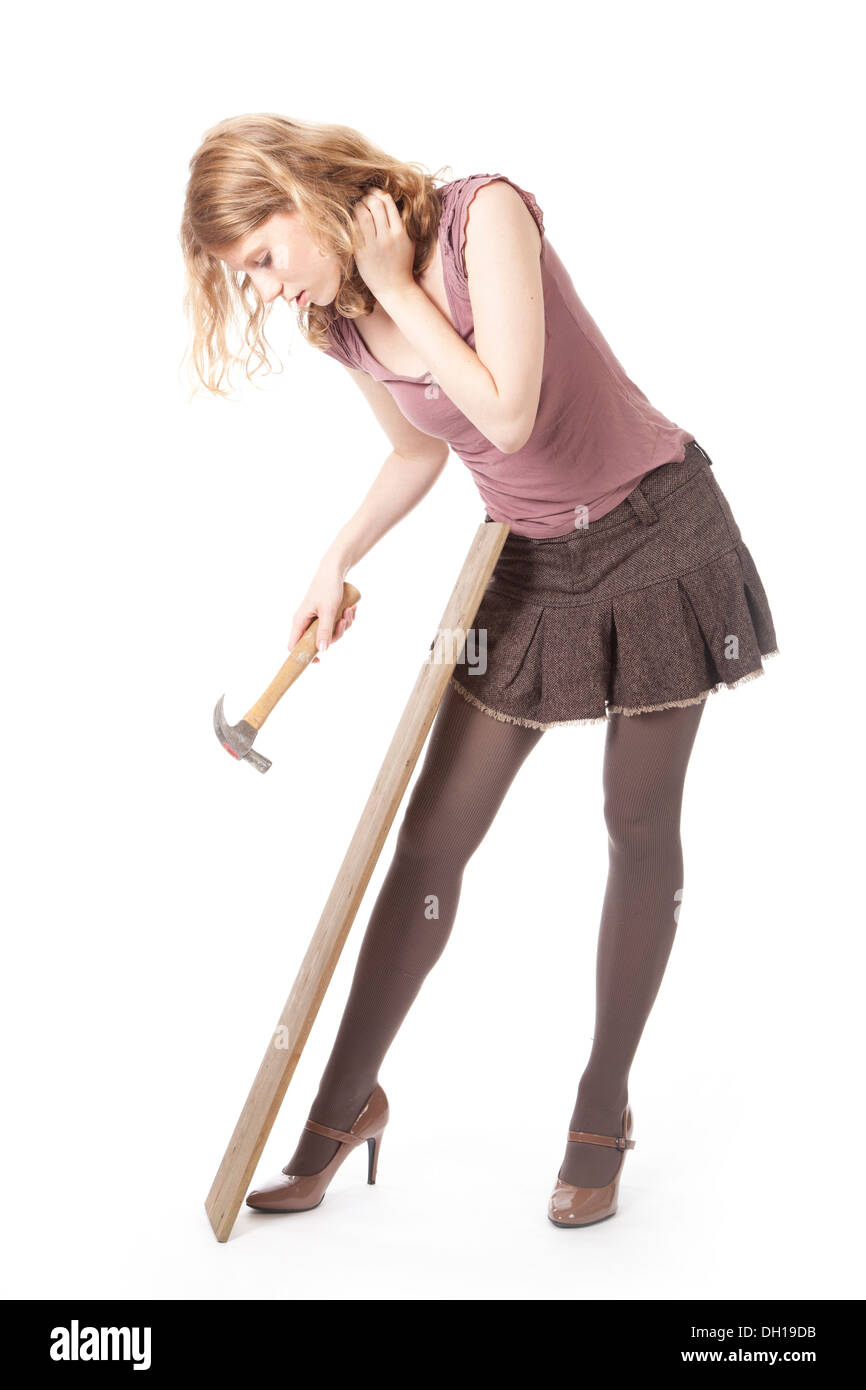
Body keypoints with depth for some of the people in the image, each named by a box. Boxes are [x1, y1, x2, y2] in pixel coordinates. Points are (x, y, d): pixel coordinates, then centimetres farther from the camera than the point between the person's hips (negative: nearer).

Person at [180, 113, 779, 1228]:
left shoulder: (483, 215, -19)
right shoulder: (337, 323, -3)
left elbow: (505, 413, -28)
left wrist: (396, 282, -22)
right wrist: (337, 562, 3)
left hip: (658, 530, -4)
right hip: (527, 564, 5)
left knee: (640, 827, 3)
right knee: (430, 839, 1)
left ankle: (603, 1110, 19)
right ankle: (345, 1103, 15)